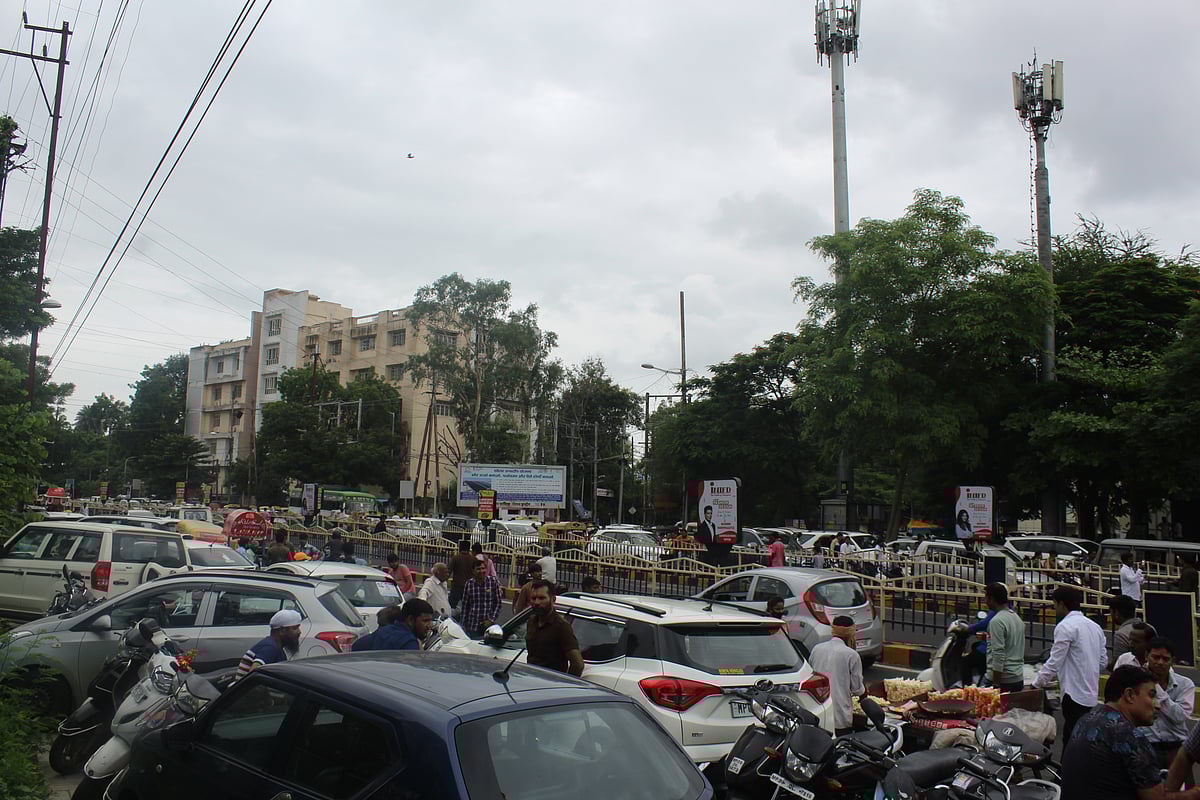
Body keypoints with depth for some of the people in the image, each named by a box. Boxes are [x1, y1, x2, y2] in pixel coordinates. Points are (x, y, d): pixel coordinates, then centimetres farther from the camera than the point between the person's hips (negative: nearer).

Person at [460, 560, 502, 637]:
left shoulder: (494, 582, -4)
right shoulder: (469, 584, 0)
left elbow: (498, 603, 2)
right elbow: (465, 606, 7)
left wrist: (491, 620, -5)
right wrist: (463, 625, 7)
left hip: (488, 625, -1)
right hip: (472, 626, 1)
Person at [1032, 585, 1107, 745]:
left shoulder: (1065, 627, -13)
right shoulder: (1095, 626, 11)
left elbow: (1054, 662, -13)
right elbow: (1103, 661, 16)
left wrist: (1036, 684, -4)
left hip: (1074, 694, -9)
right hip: (1092, 694, 9)